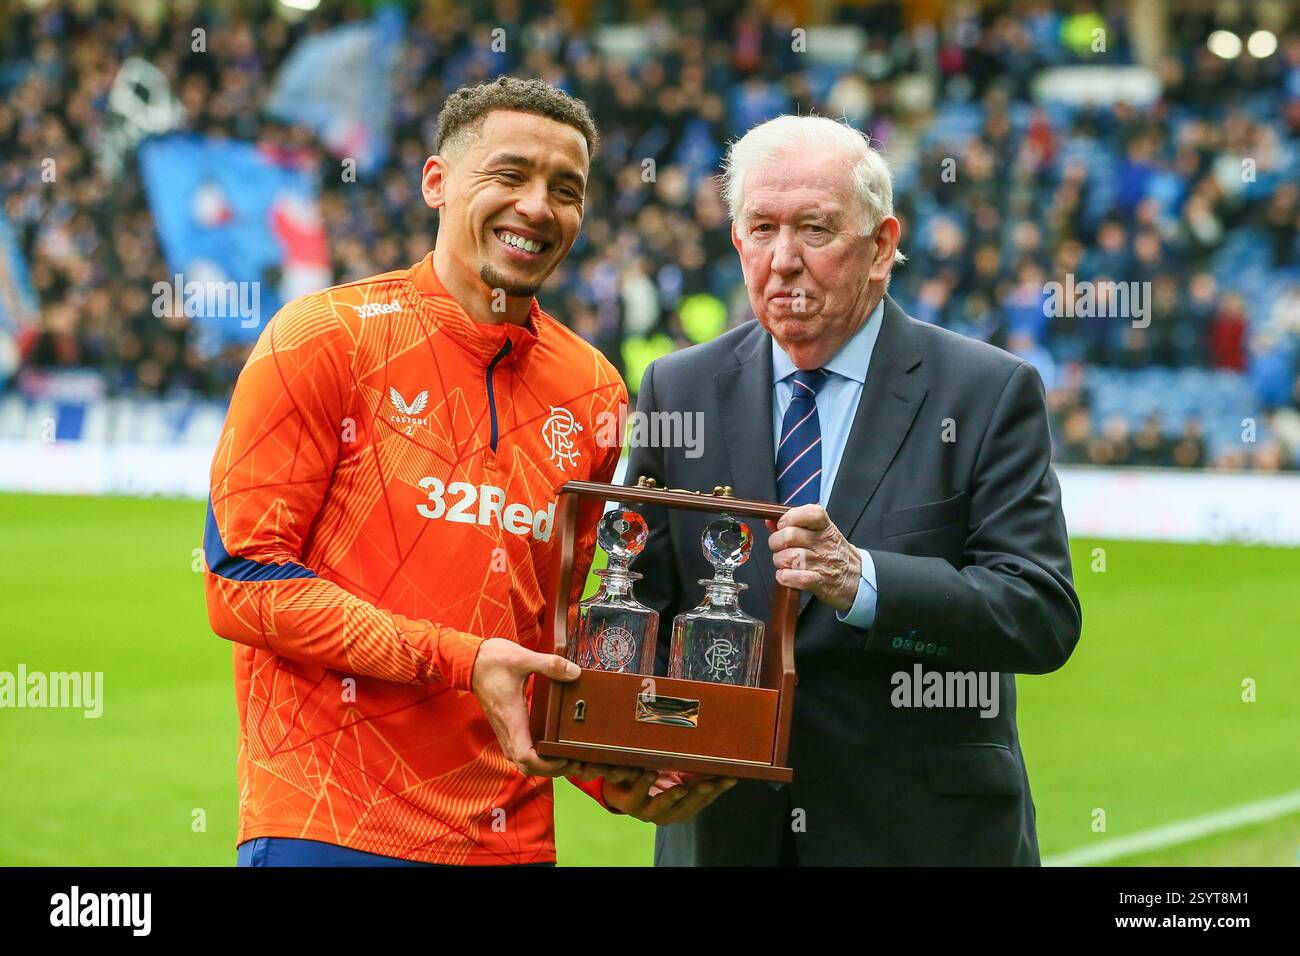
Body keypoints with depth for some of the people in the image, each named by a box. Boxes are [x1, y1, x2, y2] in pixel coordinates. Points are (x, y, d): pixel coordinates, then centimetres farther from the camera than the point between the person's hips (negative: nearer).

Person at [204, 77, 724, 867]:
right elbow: (243, 578, -8)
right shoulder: (326, 337, -3)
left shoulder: (592, 392, 10)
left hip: (511, 834, 5)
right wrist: (461, 661, -16)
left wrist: (613, 772, -1)